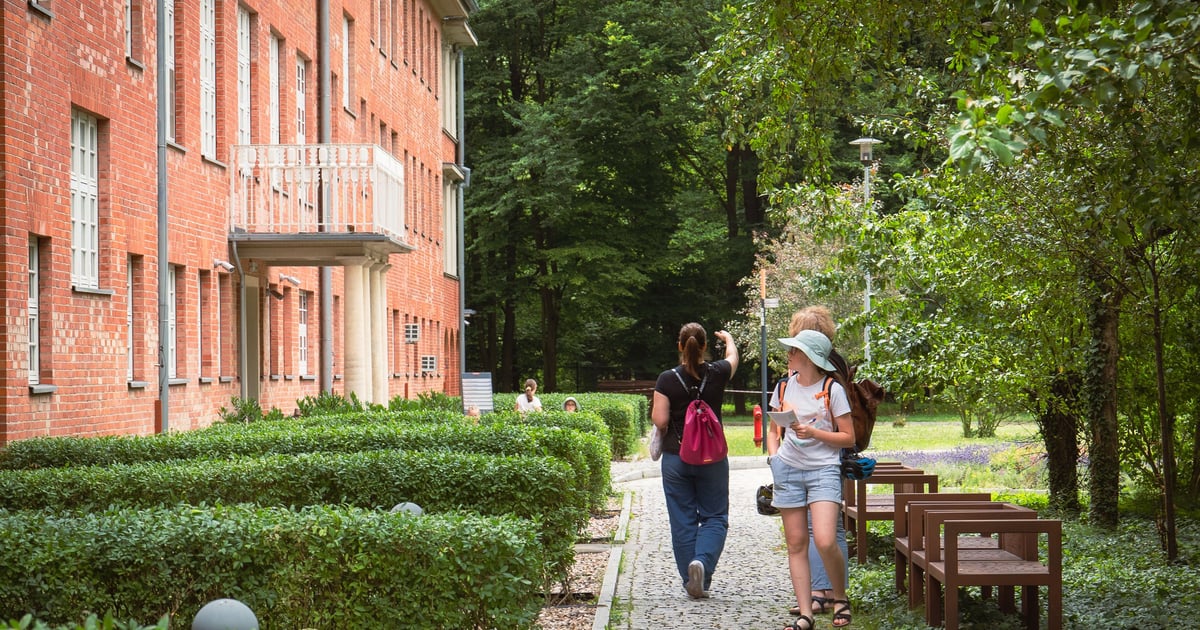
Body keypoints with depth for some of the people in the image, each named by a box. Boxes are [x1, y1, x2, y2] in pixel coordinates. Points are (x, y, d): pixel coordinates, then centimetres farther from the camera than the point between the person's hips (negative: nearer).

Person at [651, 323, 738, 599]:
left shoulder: (667, 379, -10)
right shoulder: (717, 374, -4)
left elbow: (660, 421, -13)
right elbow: (733, 356, 19)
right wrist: (728, 337, 40)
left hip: (676, 458, 0)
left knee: (682, 521, 7)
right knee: (714, 517, 9)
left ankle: (691, 582, 8)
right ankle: (703, 561, -17)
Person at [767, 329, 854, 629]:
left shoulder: (832, 390, -4)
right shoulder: (786, 385, 9)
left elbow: (849, 437, -3)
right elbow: (774, 429, 19)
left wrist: (814, 432, -15)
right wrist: (773, 457, 2)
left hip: (824, 469, -4)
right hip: (788, 469, 4)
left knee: (825, 542, -18)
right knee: (796, 544, 2)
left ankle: (840, 598, 7)